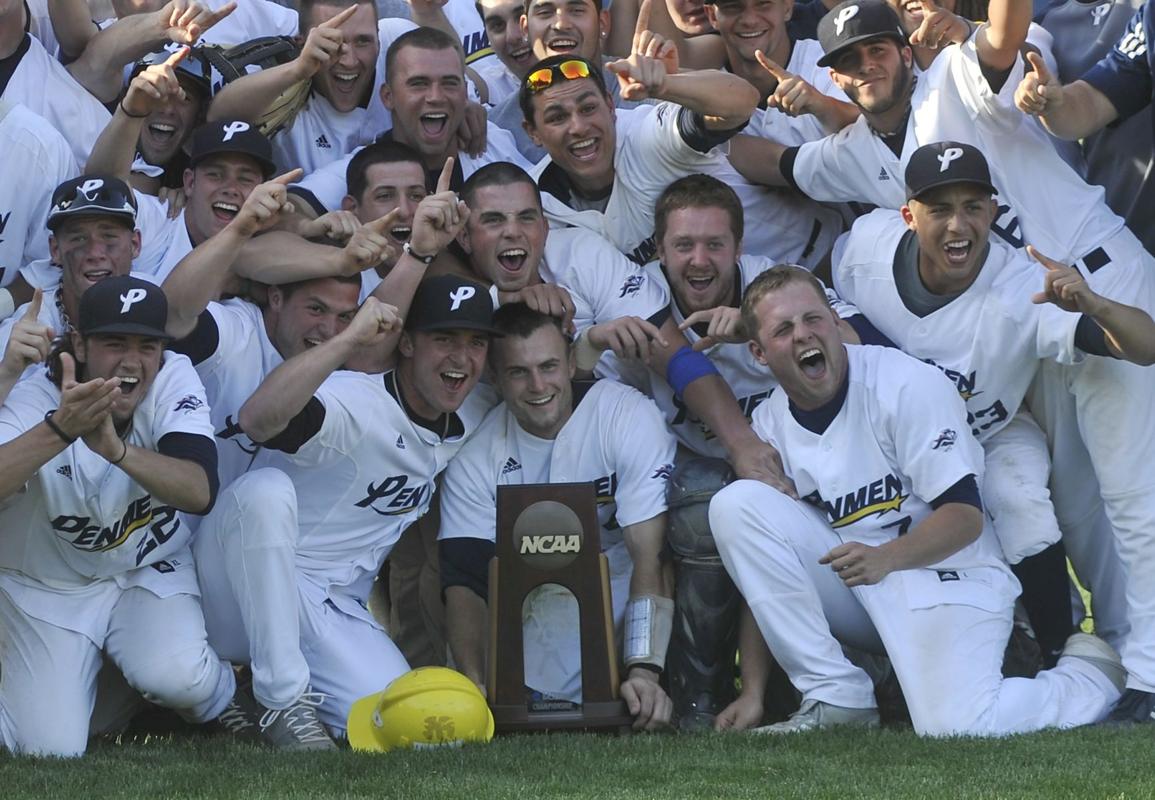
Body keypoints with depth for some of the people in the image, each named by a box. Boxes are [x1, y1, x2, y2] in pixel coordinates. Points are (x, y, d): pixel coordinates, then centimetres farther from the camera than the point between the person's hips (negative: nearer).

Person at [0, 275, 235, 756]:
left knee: (178, 678, -30)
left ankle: (220, 697, 7)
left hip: (151, 573, 1)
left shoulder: (173, 380, -16)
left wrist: (115, 448, -47)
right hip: (47, 588, -1)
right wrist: (61, 429, -56)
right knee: (51, 748, -16)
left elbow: (200, 492, -31)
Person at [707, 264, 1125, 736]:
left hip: (945, 577, -5)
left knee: (954, 726, -31)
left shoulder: (909, 385, -13)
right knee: (735, 502, -15)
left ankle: (1091, 675, 5)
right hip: (853, 585, 5)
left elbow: (966, 516, -15)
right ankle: (837, 699, -12)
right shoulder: (769, 425, 3)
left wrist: (884, 558, -33)